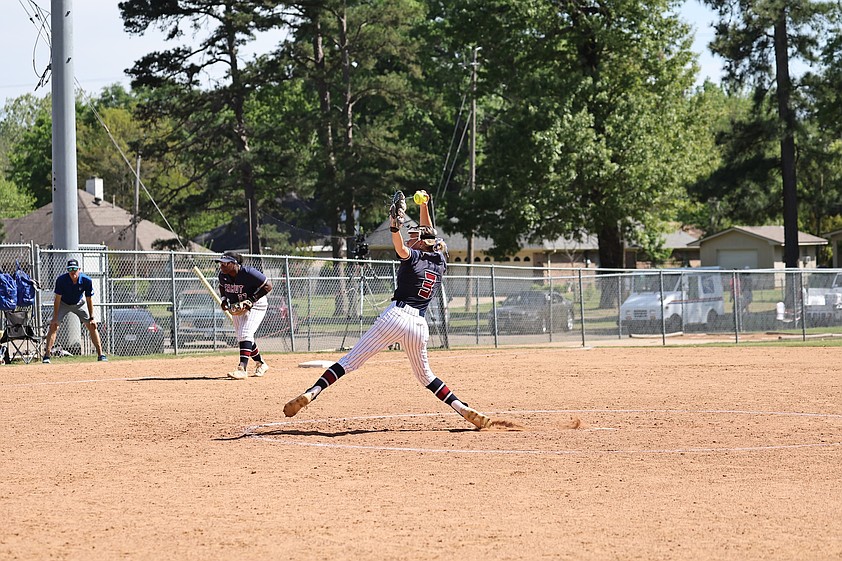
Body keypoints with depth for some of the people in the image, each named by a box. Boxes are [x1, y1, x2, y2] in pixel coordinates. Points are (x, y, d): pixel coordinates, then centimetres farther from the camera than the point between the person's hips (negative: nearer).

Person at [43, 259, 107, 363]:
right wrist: (55, 317, -25)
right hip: (63, 304, -1)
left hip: (79, 304, 1)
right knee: (53, 325, -15)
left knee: (92, 326, -5)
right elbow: (57, 299, -23)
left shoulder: (87, 281, -27)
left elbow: (89, 300, -17)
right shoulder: (61, 280, -30)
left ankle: (100, 354, 3)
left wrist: (91, 318, -17)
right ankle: (46, 355, -14)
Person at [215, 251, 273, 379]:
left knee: (245, 334, -22)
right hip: (236, 308, 8)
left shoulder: (248, 273, -29)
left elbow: (268, 286, -24)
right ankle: (261, 364, 32)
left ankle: (242, 368, -27)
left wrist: (252, 300, -28)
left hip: (255, 306, -8)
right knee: (242, 338, 13)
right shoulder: (223, 275, -10)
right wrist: (224, 300, -3)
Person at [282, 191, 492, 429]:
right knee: (424, 374, 22)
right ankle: (463, 409, 9)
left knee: (351, 360, -10)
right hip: (419, 323, 5)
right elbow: (428, 234, 35)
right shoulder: (439, 261, 18)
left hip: (396, 315, -5)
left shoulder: (414, 257, 3)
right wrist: (424, 207, 34)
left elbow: (401, 248, -23)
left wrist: (395, 228, -36)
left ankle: (313, 391, -23)